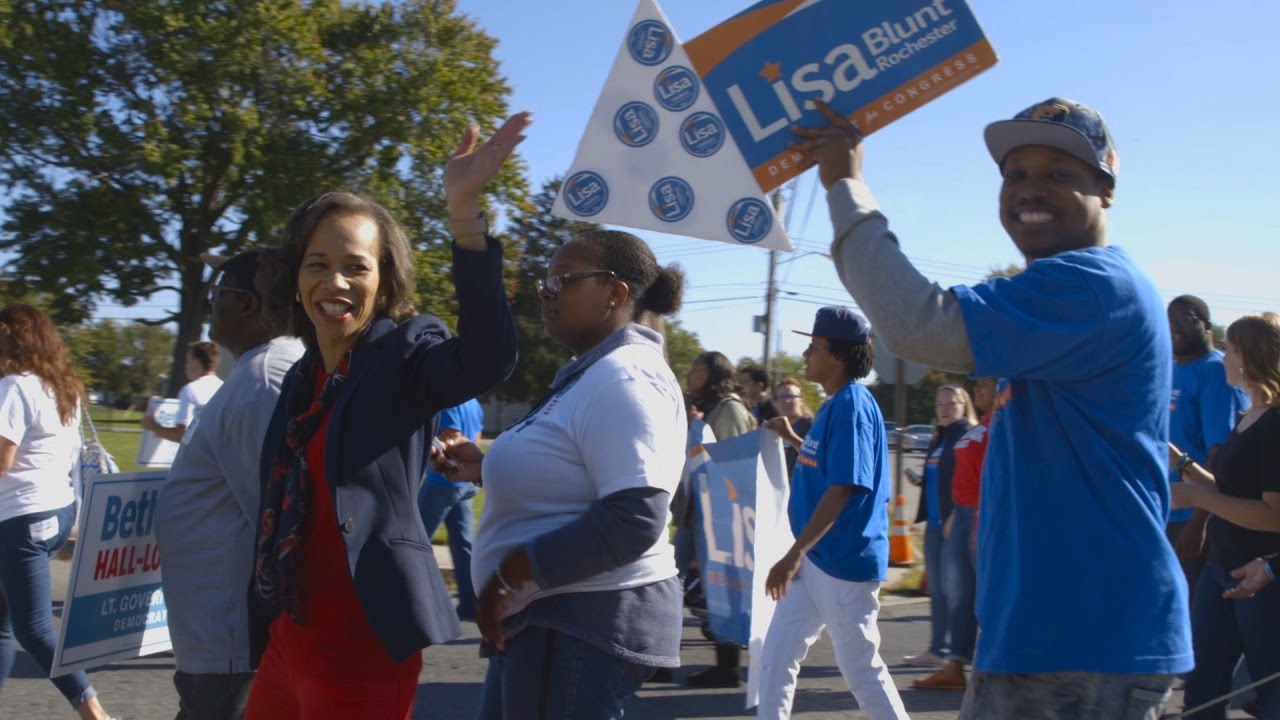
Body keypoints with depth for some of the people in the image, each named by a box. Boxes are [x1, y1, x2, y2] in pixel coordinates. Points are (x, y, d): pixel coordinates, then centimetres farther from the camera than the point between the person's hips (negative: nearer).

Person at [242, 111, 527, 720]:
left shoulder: (406, 352, -9)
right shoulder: (301, 376, 13)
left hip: (364, 638, -7)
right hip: (288, 633, 8)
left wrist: (463, 210, -41)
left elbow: (488, 358, -31)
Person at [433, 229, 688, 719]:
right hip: (553, 615, 11)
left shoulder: (624, 378, -17)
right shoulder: (591, 374, 17)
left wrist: (506, 577, -21)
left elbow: (632, 521, -27)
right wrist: (487, 468, 16)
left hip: (587, 620, -11)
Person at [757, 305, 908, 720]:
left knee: (860, 667, 0)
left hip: (845, 561, -10)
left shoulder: (852, 405, -18)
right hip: (815, 559, 10)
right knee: (777, 655, 13)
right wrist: (792, 439, 24)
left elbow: (842, 488, -24)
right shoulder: (834, 404, 12)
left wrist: (794, 554, -26)